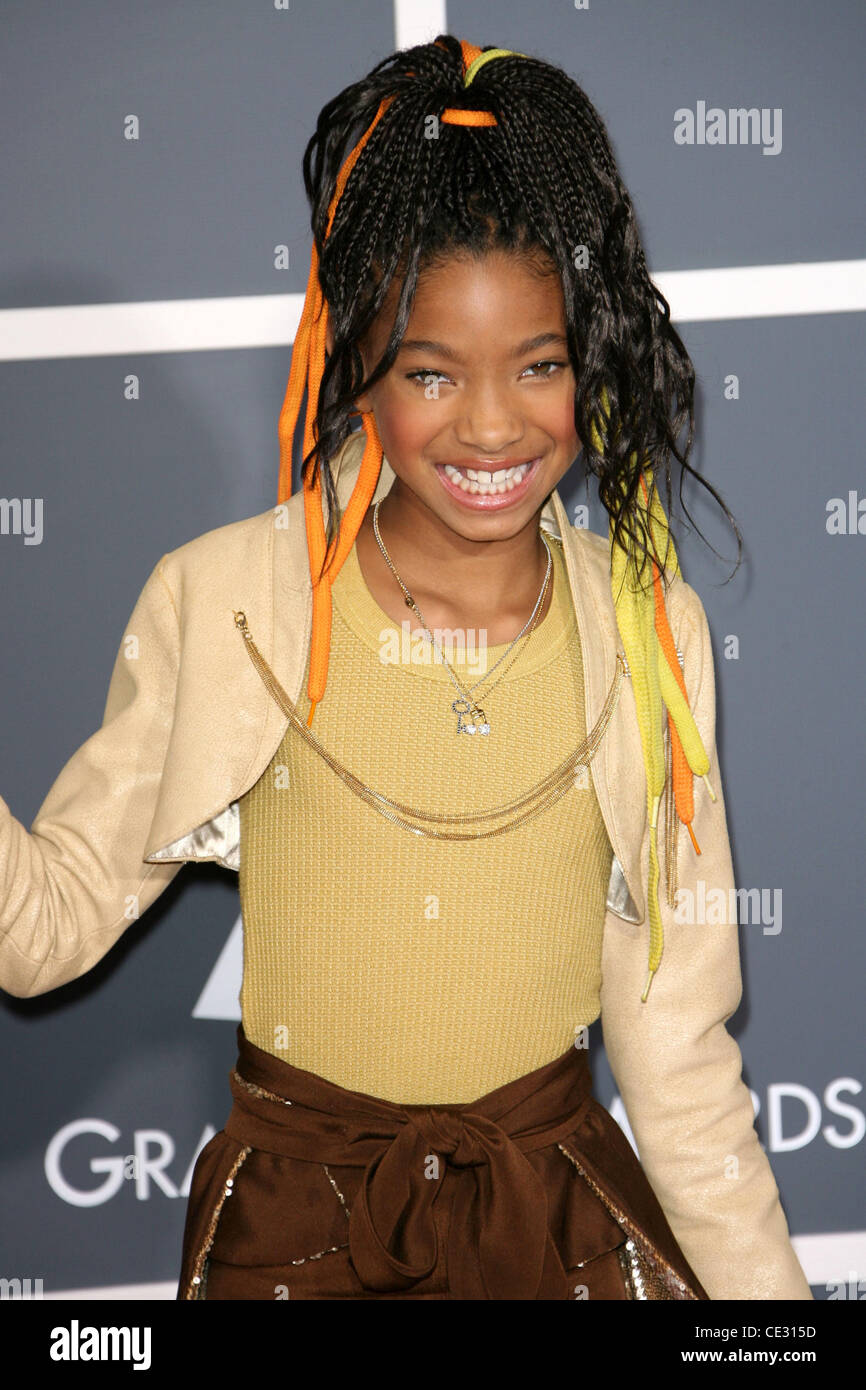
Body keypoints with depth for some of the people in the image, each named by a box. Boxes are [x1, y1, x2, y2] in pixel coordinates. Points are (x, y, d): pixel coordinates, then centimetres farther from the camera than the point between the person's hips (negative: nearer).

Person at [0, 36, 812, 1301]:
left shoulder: (650, 631, -7)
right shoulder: (220, 603, -12)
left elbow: (672, 1030, -2)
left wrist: (766, 1286, -4)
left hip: (561, 1203, 1)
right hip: (292, 1215, -1)